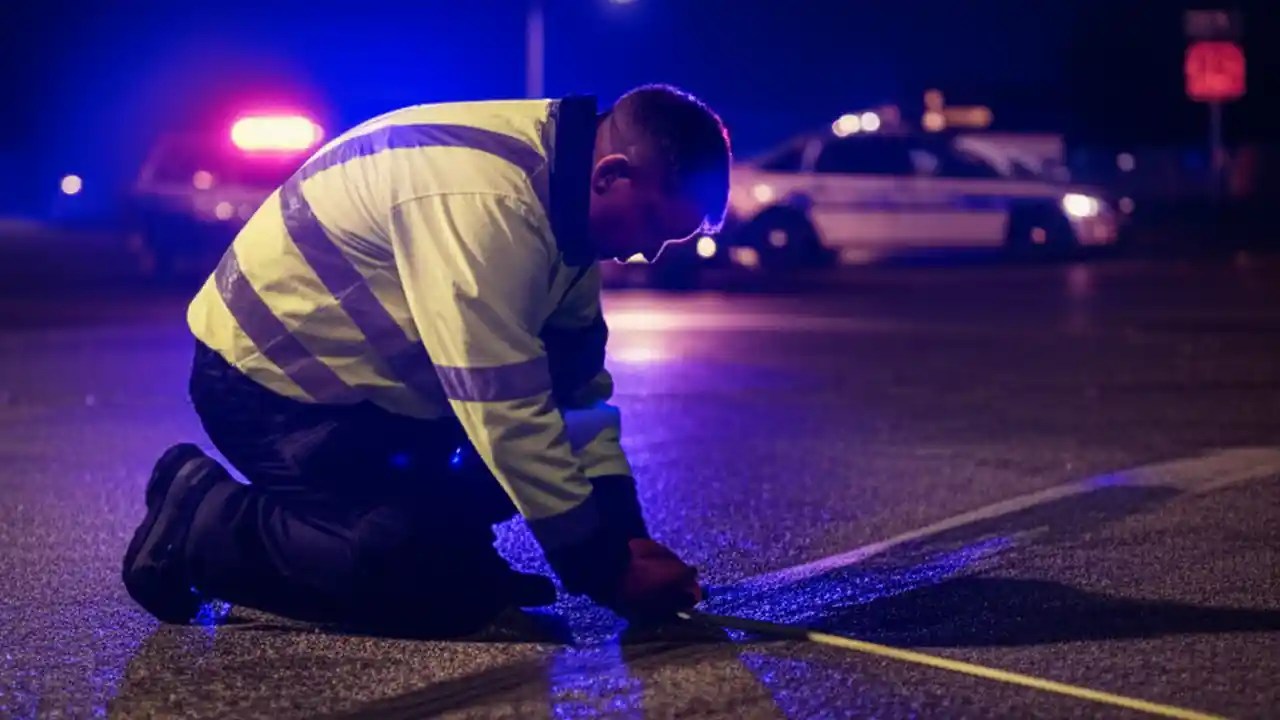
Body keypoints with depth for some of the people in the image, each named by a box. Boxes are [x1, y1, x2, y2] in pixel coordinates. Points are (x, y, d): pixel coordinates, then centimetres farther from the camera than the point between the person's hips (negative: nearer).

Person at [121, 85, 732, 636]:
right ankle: (199, 520, -6)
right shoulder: (483, 198, -31)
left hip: (372, 371, 10)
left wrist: (625, 532, -3)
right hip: (268, 377, -10)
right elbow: (505, 409, -31)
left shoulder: (559, 173, 0)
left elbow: (578, 373, 6)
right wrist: (607, 571, -25)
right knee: (439, 587, -21)